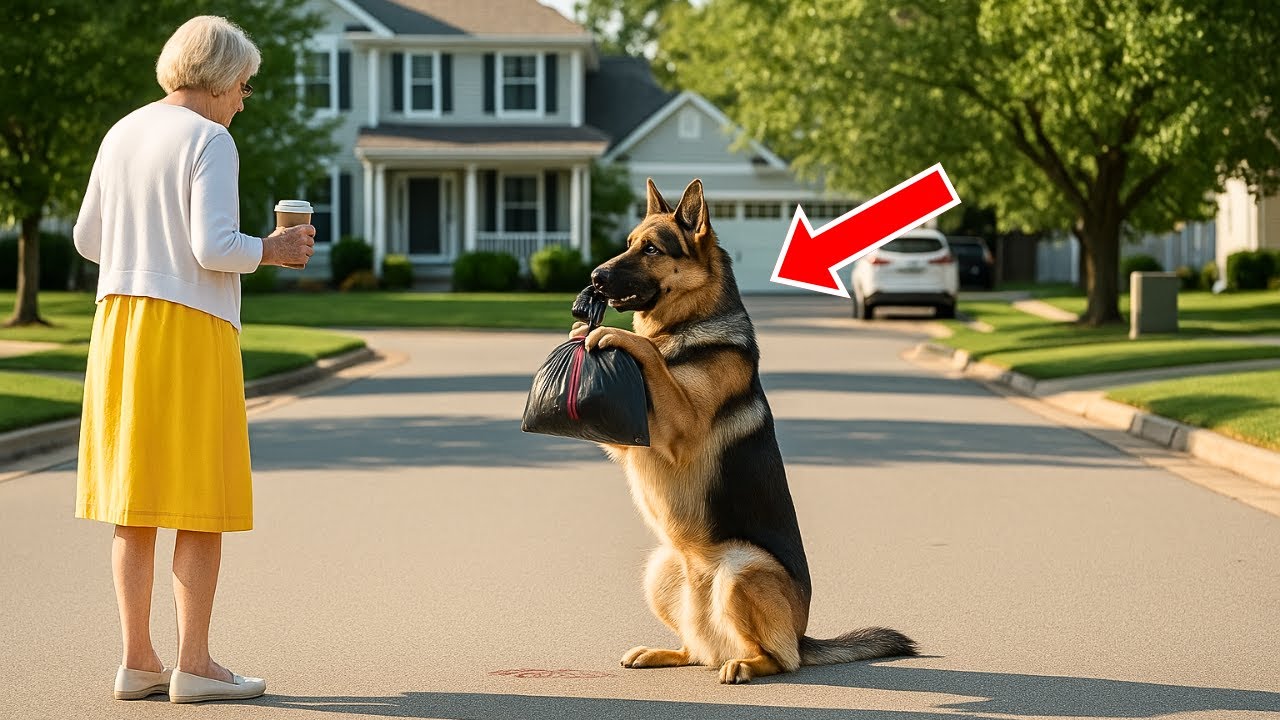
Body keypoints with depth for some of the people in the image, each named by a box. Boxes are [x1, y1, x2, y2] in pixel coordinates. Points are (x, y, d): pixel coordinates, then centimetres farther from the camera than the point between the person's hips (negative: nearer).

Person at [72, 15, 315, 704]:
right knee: (202, 503, 0)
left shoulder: (122, 134, 12)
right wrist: (271, 249, -1)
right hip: (191, 328, -7)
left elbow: (87, 239, 16)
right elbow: (214, 248, -18)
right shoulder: (209, 140, -10)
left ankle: (137, 660, 13)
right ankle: (193, 664, 2)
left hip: (119, 320, 7)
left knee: (133, 503, 10)